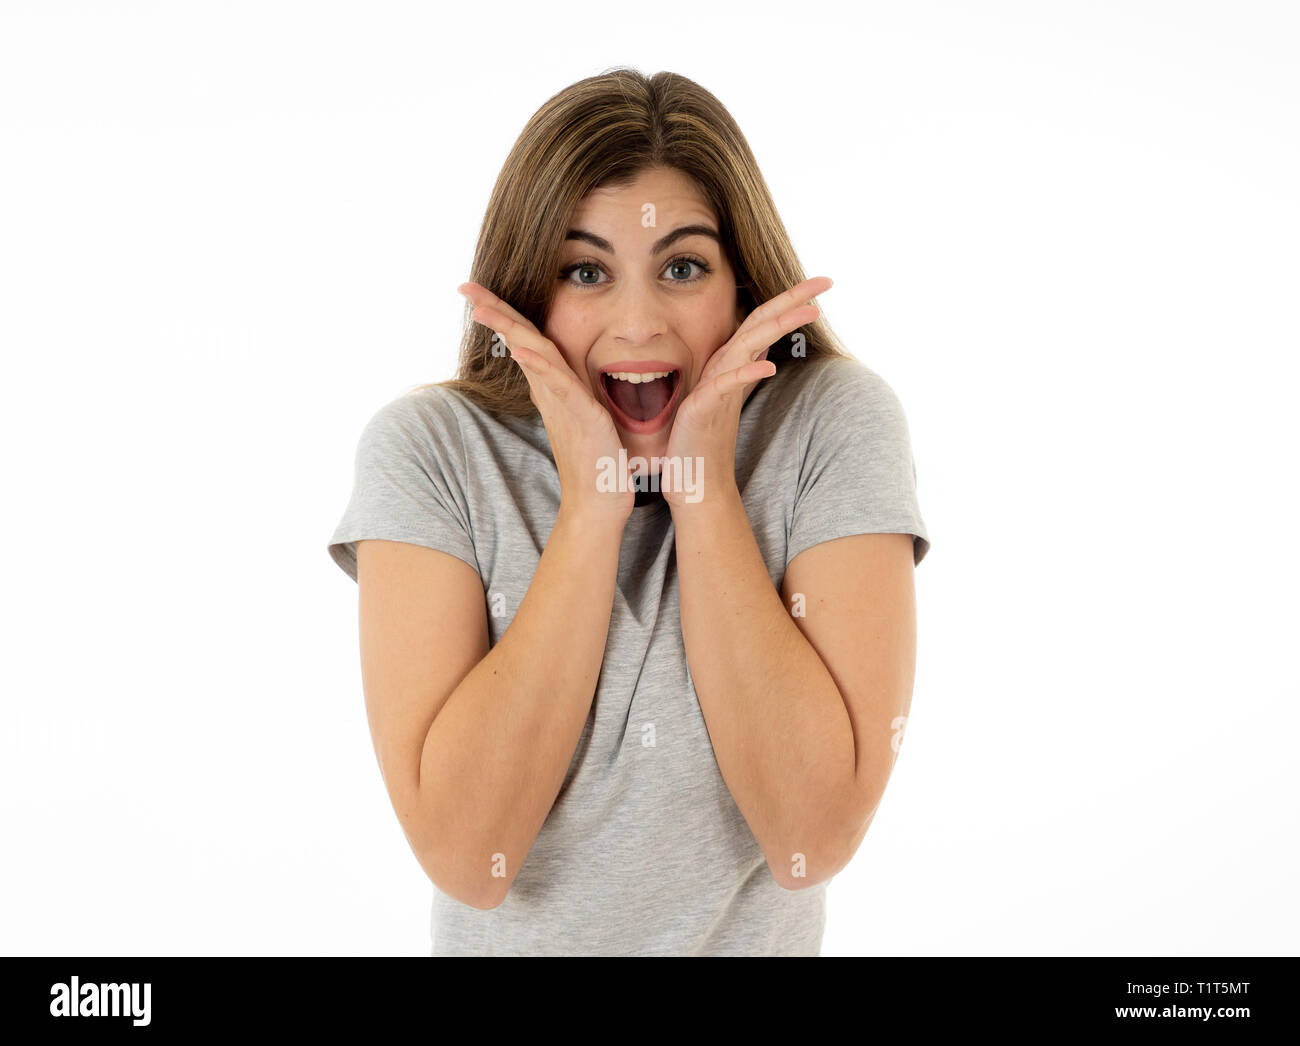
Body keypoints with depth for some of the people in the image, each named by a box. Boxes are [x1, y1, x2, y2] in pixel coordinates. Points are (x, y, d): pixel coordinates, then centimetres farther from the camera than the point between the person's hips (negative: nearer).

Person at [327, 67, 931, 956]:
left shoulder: (835, 426, -11)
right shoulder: (428, 450, -11)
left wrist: (705, 489, -20)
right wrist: (591, 506, -21)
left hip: (759, 938, 0)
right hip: (513, 942, 0)